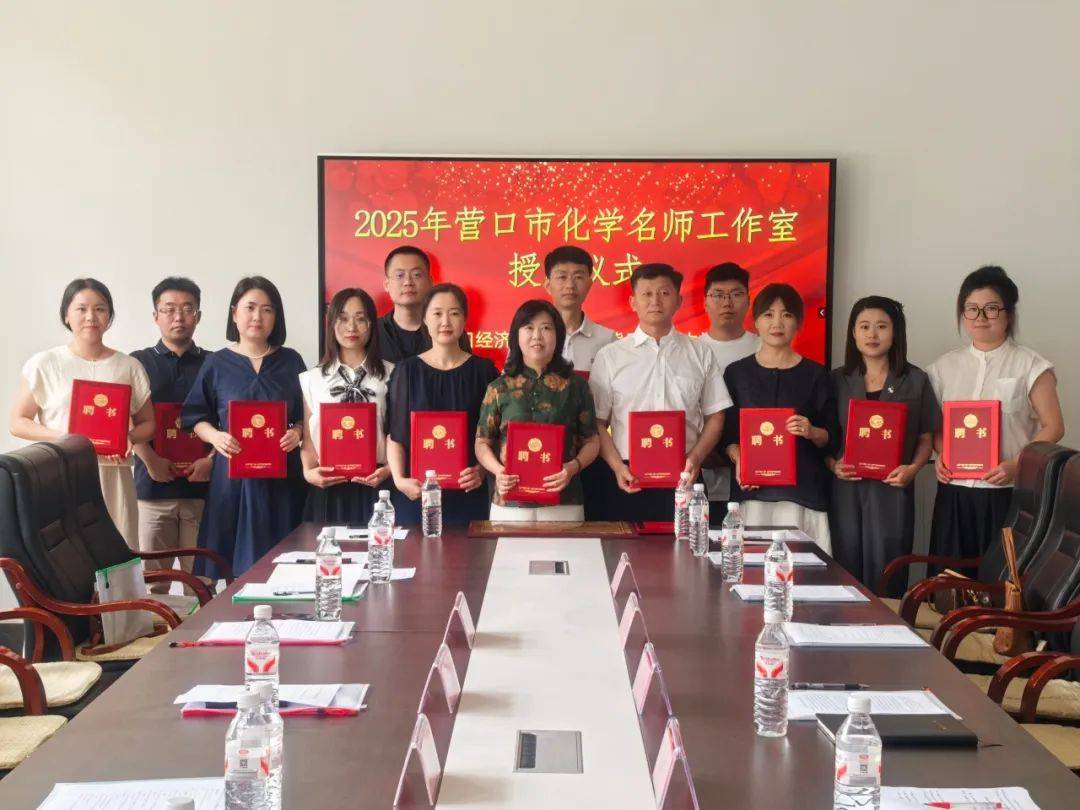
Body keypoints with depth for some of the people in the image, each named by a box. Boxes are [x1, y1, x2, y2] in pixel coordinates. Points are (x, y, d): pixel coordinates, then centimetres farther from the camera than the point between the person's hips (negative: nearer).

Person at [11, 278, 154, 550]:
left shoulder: (129, 366, 8)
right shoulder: (43, 364, 4)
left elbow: (147, 423, 13)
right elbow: (18, 423, 5)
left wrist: (129, 438, -9)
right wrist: (59, 437, -12)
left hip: (112, 476, 1)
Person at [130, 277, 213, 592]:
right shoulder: (138, 363, 9)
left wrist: (212, 459, -8)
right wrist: (151, 460, -10)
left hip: (202, 485, 0)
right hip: (154, 485, 0)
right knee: (152, 581, 1)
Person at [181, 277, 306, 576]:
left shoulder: (291, 361, 8)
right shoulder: (217, 364, 6)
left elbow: (306, 415, 12)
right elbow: (196, 418, 8)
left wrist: (297, 432, -9)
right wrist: (215, 436, -12)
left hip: (281, 474, 1)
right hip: (232, 475, -1)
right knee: (234, 563, -2)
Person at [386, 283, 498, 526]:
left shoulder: (483, 370, 4)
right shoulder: (407, 370, 5)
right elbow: (395, 435, 3)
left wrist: (482, 470, -10)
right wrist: (399, 479, -10)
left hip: (468, 494, 0)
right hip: (417, 493, 0)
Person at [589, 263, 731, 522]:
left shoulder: (700, 355, 9)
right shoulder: (610, 356, 5)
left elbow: (715, 416, 10)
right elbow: (597, 422, 4)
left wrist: (695, 458, -5)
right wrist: (617, 467, -8)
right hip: (629, 481, -1)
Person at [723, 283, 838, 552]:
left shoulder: (815, 374, 7)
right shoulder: (736, 373, 9)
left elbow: (832, 436, 9)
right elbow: (727, 432, 10)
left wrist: (812, 432, -12)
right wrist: (738, 458, -9)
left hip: (803, 491, 0)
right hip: (752, 489, 0)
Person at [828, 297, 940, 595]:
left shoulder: (915, 380, 5)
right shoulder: (837, 380, 9)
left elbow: (925, 438, 7)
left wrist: (913, 468, -11)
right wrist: (833, 465, -8)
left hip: (892, 490, -1)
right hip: (846, 488, 1)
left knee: (885, 574, -1)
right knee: (846, 572, 5)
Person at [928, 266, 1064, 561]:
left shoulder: (1029, 365, -1)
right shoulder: (945, 366, 10)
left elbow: (1053, 427, -2)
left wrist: (1015, 465, -15)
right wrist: (941, 455, -4)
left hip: (1008, 493, -3)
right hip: (954, 492, 3)